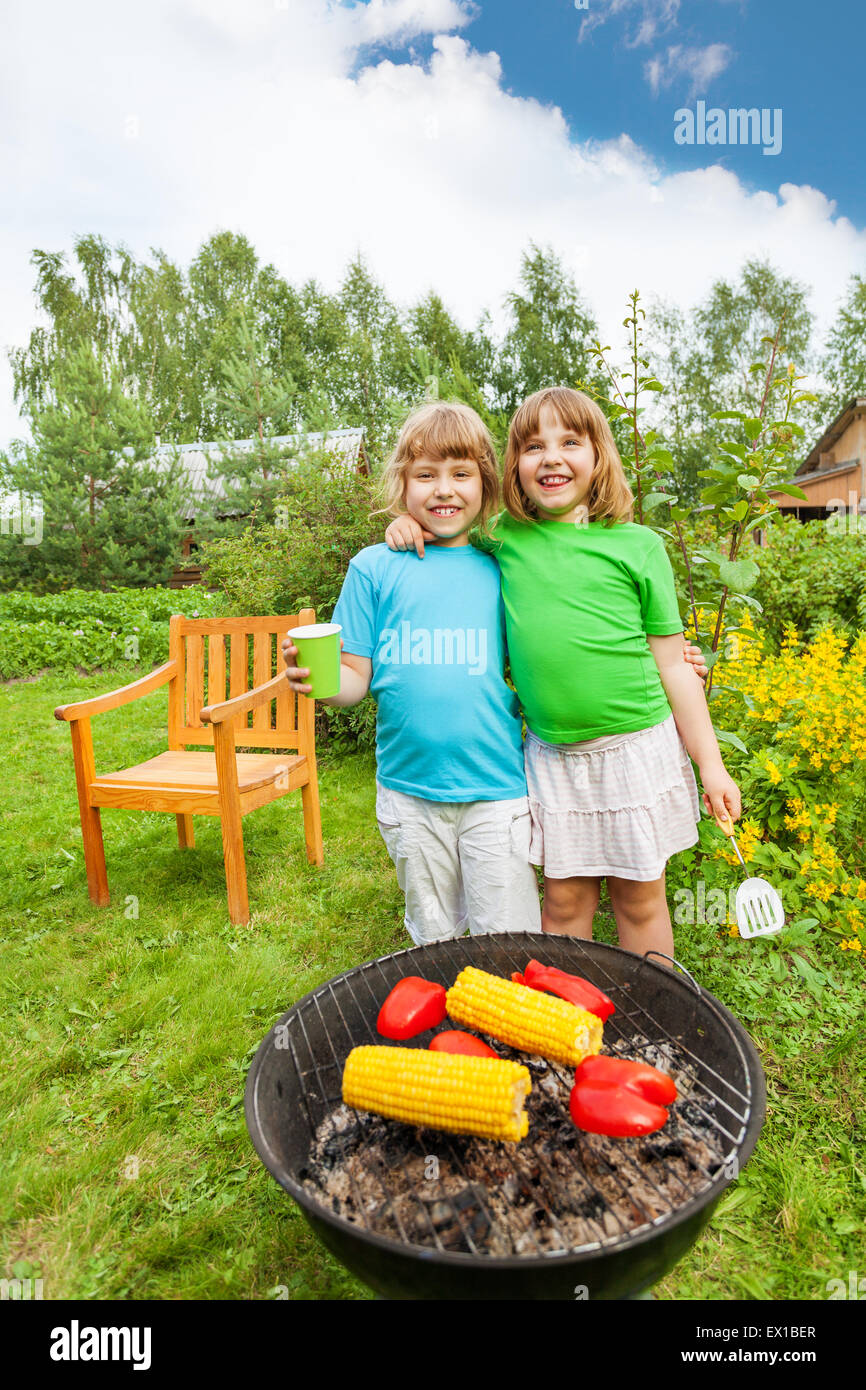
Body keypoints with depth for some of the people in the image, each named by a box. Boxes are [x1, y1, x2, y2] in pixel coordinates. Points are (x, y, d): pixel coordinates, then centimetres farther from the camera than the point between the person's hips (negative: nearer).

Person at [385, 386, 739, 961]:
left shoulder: (637, 546, -3)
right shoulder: (504, 536, 1)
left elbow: (673, 665, 0)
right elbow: (451, 528, 23)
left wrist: (710, 763, 0)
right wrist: (413, 521, 0)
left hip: (637, 749, -1)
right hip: (551, 756, 2)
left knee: (640, 899, 12)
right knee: (565, 899, 12)